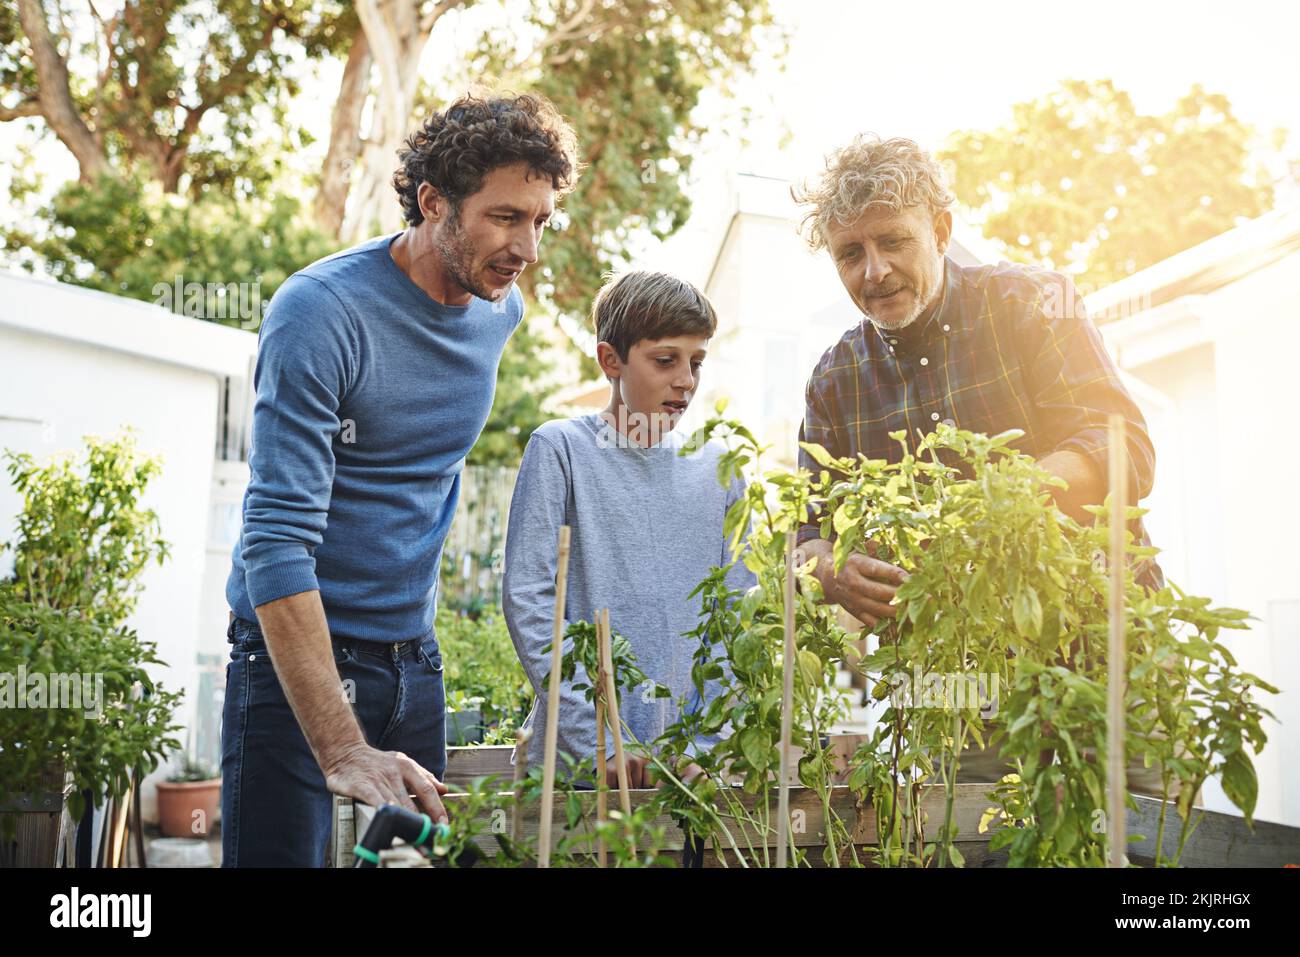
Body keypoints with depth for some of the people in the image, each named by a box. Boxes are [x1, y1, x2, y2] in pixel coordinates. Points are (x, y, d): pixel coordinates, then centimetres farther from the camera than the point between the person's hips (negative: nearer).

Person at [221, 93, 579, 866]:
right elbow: (276, 541, -26)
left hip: (415, 657, 6)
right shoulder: (323, 312, -19)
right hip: (297, 653, -6)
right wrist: (342, 752, -33)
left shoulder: (503, 310, 3)